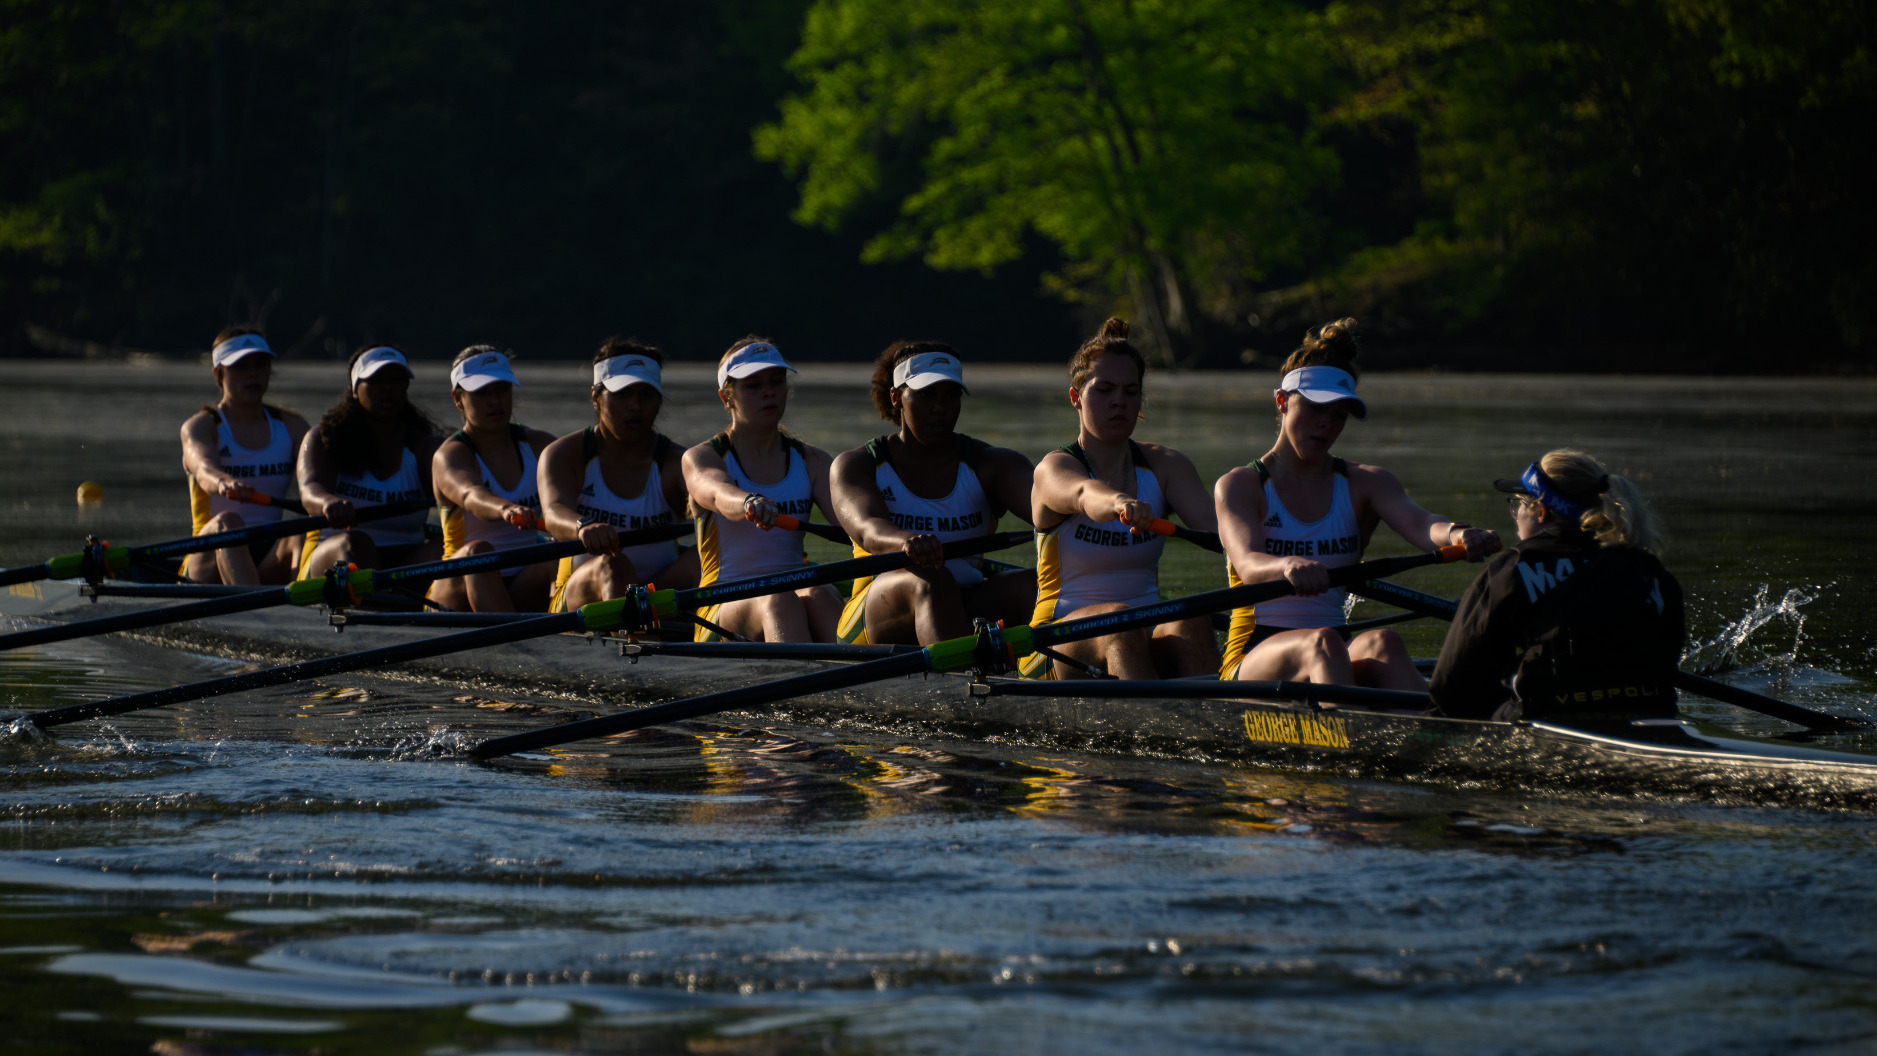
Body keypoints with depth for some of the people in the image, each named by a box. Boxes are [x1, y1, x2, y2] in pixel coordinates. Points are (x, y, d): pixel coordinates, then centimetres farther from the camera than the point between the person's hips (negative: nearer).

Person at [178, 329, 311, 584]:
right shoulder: (200, 426, 4)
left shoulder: (291, 426, 15)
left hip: (270, 561, 2)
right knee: (228, 521, -35)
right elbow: (204, 468, -21)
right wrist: (225, 483, -46)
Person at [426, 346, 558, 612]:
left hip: (525, 593, 3)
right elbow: (471, 495, -30)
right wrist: (506, 509, -53)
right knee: (479, 552, -35)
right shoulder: (451, 455, -5)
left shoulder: (538, 445, 11)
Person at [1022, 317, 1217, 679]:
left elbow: (1212, 524, -10)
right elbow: (1083, 494, -30)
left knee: (1188, 621, -30)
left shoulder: (1166, 466, 10)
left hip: (1148, 644, 3)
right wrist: (1120, 503, -54)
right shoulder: (1054, 468, -4)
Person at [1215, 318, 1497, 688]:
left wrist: (1458, 535, -33)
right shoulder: (1239, 486, 4)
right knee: (1322, 643, -36)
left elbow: (1417, 523, -7)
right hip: (1253, 659, -2)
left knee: (1380, 643, -33)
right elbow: (1248, 563, -17)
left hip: (1340, 658, 2)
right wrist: (1288, 566, -43)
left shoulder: (1364, 484, 15)